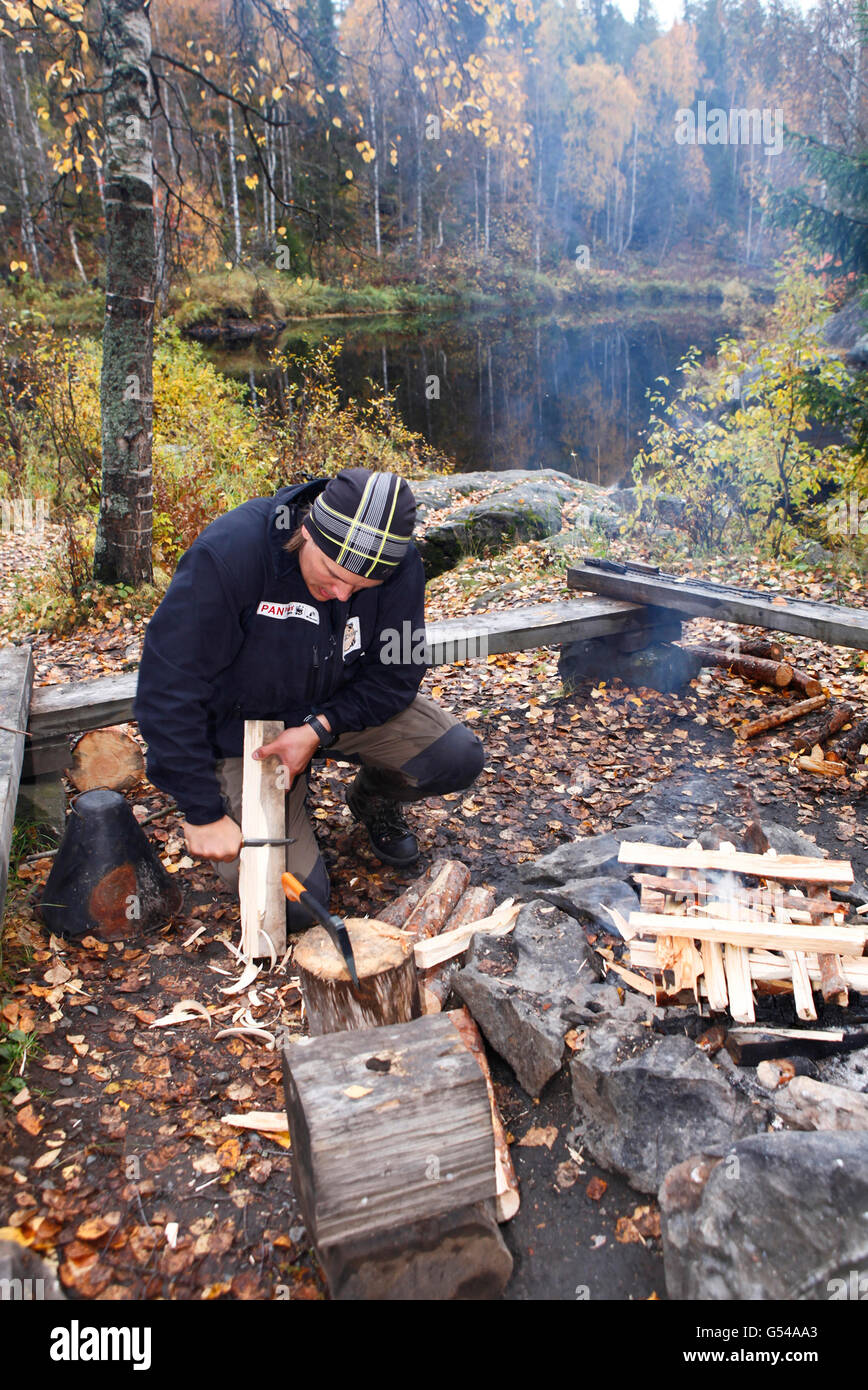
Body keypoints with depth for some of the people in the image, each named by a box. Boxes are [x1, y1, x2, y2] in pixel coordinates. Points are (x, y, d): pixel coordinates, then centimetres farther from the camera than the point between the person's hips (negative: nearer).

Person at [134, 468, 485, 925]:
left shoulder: (397, 562, -19)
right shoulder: (228, 552, -31)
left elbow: (396, 673, -10)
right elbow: (168, 690, -28)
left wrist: (320, 729, -26)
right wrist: (204, 814, -27)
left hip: (343, 706, 4)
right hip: (245, 726, -3)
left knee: (459, 757, -19)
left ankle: (373, 801, 15)